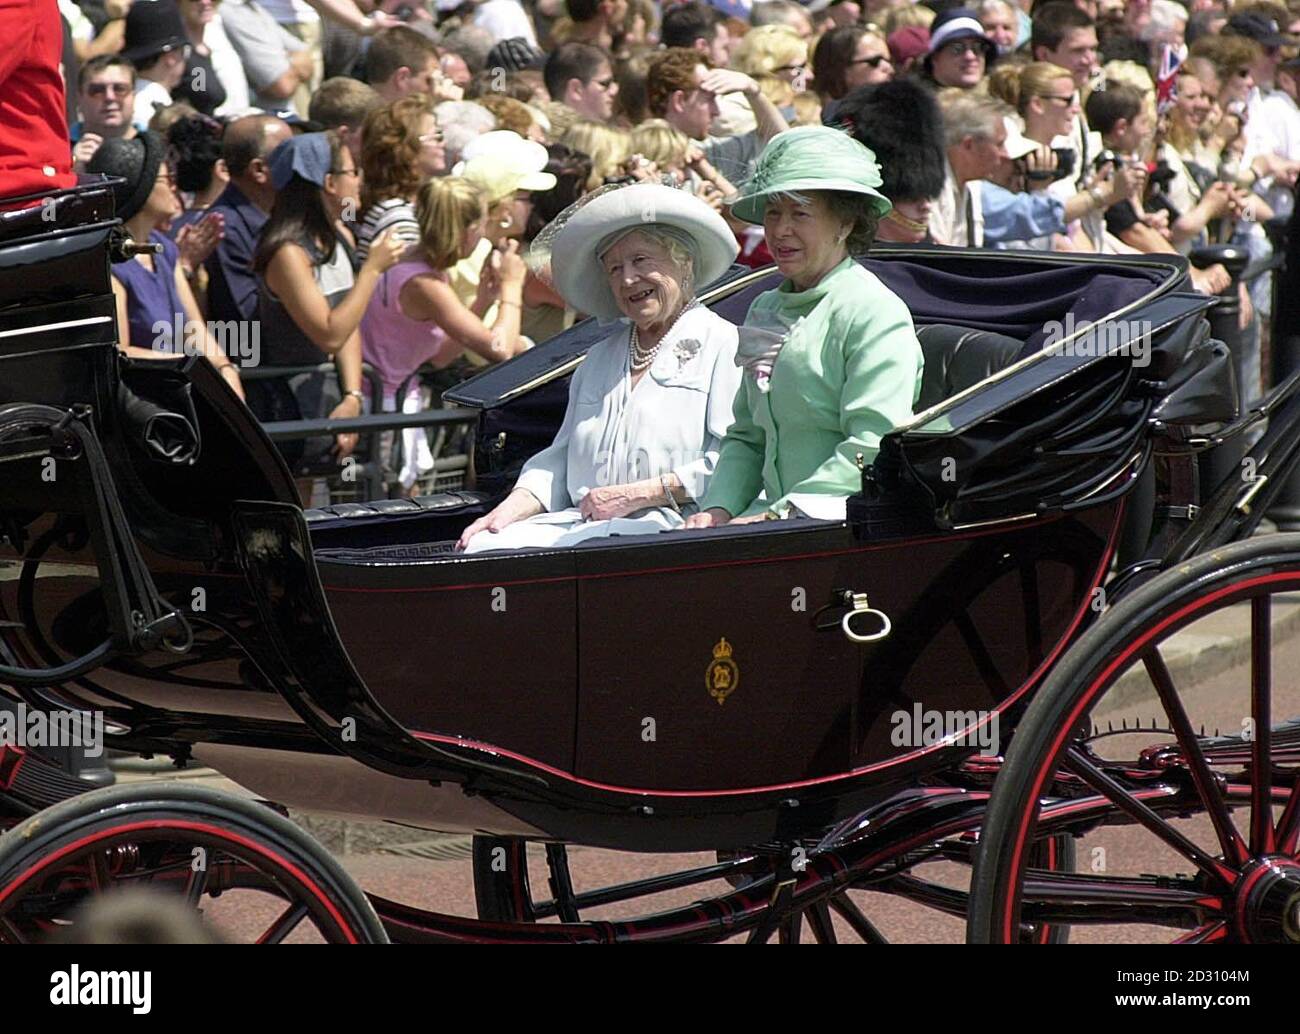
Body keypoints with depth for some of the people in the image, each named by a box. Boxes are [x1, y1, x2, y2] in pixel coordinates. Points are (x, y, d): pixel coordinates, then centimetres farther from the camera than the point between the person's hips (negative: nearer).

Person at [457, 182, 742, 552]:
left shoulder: (723, 345, 2)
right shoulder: (599, 357, 28)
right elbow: (560, 457, 25)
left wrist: (635, 495, -12)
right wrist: (511, 510, 5)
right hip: (584, 521, 7)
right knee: (484, 547, -20)